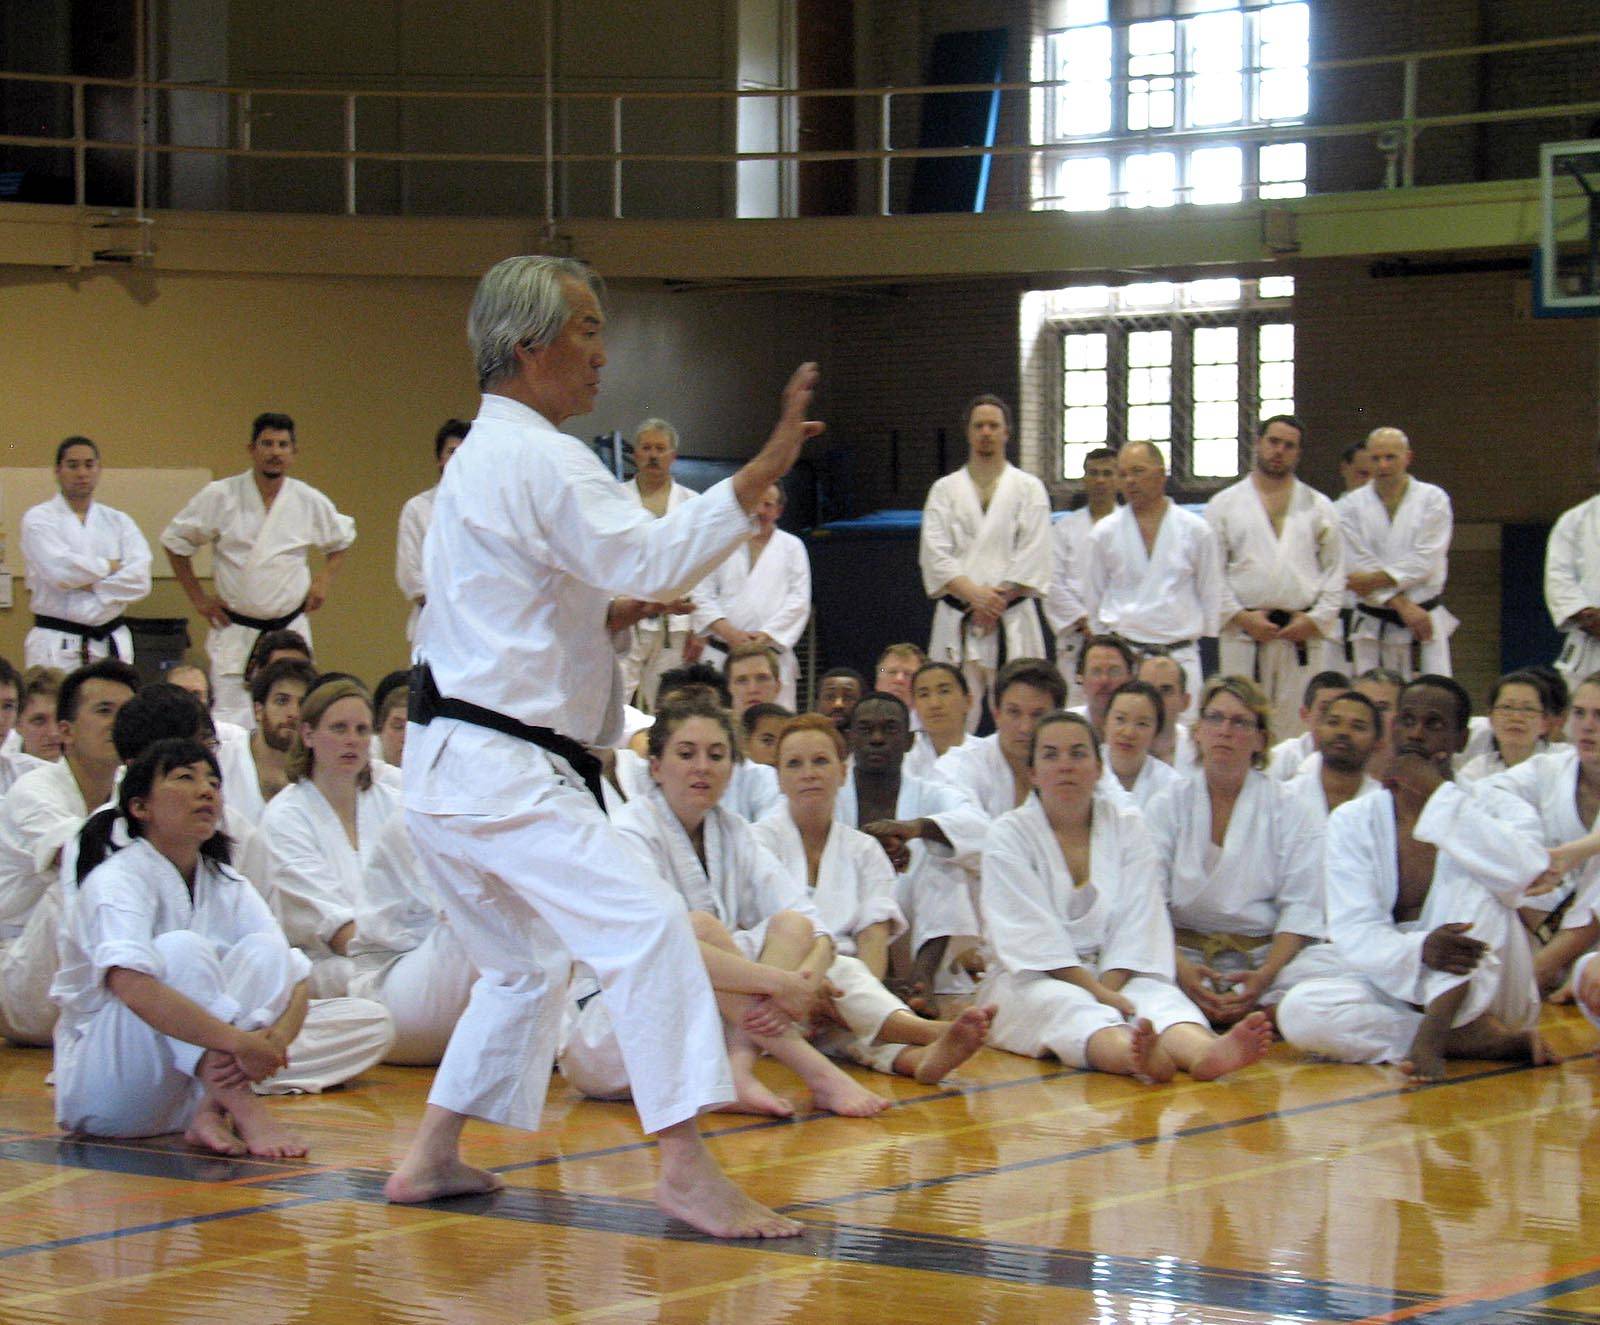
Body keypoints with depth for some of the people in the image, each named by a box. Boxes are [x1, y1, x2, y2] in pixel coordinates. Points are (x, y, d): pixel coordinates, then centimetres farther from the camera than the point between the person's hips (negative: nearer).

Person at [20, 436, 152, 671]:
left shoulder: (118, 522, 11)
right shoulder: (39, 519, 1)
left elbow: (139, 581, -2)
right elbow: (59, 570, -15)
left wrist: (90, 586, -11)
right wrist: (111, 566, -3)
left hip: (111, 643, 3)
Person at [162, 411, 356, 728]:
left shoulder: (310, 502, 1)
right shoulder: (220, 497, -6)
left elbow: (341, 539, 21)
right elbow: (175, 540, 5)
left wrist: (324, 580, 7)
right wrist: (197, 597, 2)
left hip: (290, 628, 3)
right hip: (236, 633, -3)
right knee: (231, 719, -8)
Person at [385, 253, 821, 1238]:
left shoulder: (482, 457, 20)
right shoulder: (538, 459, -13)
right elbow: (645, 557, -26)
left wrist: (617, 611, 12)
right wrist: (762, 474, -29)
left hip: (450, 774, 11)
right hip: (503, 774, -11)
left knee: (526, 965, 23)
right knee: (644, 926, -19)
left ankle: (432, 1159, 26)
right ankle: (688, 1167, -25)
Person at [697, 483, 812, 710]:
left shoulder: (792, 547, 12)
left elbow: (799, 601, 4)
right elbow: (702, 595, 5)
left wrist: (766, 635, -8)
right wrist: (728, 632, -9)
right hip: (722, 649, 0)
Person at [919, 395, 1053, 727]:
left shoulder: (1029, 489, 8)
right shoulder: (945, 490, 11)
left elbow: (1033, 557, -2)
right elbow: (935, 555, 0)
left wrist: (996, 603, -10)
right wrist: (975, 595, -13)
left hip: (1012, 621, -1)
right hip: (957, 622, 1)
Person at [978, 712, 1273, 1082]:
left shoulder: (1127, 826, 11)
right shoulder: (1009, 834, 1)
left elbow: (1136, 922, 1)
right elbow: (1033, 930, -11)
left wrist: (1109, 989, -17)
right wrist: (1099, 995, -22)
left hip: (1116, 976, 3)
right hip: (1030, 979, -3)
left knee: (1158, 996, -30)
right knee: (1065, 1005, -36)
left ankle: (1206, 1052, -64)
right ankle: (1134, 1057, -69)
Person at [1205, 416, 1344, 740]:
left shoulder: (1318, 507, 11)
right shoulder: (1225, 504, 7)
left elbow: (1335, 569, 9)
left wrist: (1316, 619, -3)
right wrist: (1241, 616, -8)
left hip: (1303, 634, 1)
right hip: (1243, 634, -1)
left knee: (1296, 723, 1)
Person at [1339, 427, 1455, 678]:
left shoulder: (1433, 498, 2)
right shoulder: (1353, 506, 5)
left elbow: (1426, 561, -7)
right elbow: (1356, 564, -5)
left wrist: (1375, 579, -14)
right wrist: (1401, 604, -13)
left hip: (1424, 619, -1)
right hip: (1374, 626, 1)